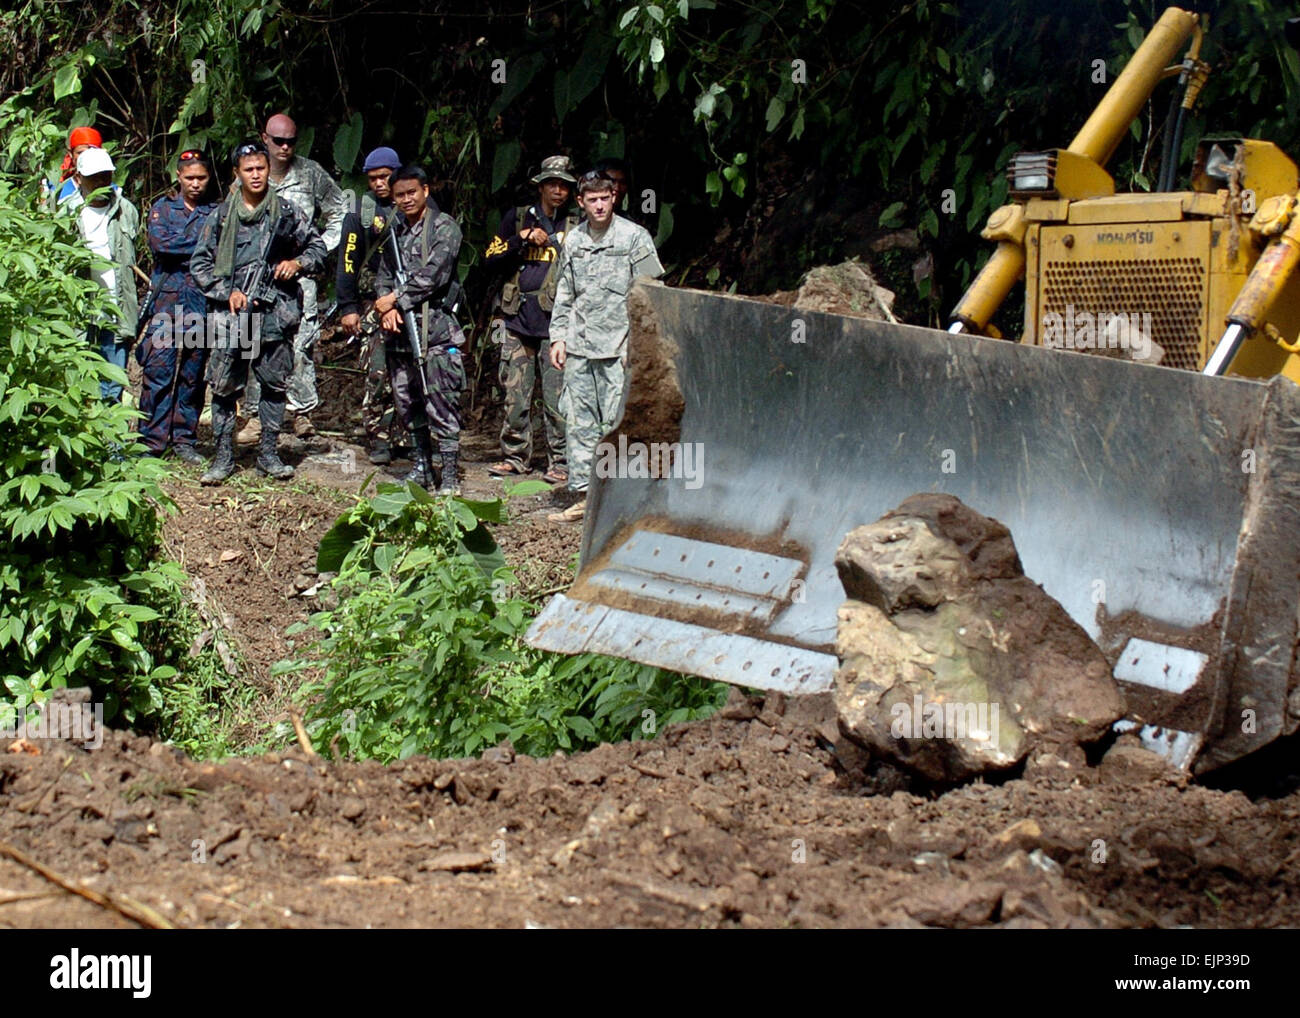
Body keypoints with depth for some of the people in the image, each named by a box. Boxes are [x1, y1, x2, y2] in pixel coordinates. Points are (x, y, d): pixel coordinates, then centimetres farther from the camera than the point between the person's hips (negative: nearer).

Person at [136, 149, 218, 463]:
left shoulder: (217, 212, 11)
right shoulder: (163, 208, 10)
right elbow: (159, 243, -8)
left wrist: (182, 248, -13)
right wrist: (202, 245, -8)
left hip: (204, 299, 1)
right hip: (167, 298, -1)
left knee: (194, 373, 5)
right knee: (159, 369, -7)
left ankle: (184, 440, 12)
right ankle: (152, 441, -4)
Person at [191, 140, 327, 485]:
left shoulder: (286, 213, 7)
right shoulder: (221, 216, 6)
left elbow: (318, 247, 16)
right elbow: (200, 263, 6)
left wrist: (297, 263, -5)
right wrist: (227, 293, -6)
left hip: (274, 312, 1)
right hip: (231, 313, -1)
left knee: (274, 383, 6)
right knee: (224, 386, 0)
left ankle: (268, 453, 17)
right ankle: (224, 456, 8)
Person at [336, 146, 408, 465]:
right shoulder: (361, 211, 6)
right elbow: (347, 261, 5)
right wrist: (348, 307, -1)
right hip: (374, 303, -1)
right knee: (378, 372, -8)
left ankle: (406, 436, 8)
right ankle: (379, 439, -2)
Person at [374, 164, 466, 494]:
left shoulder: (444, 227, -3)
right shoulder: (395, 230, 17)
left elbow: (434, 275, -13)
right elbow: (385, 275, 17)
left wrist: (396, 300, -8)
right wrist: (387, 309, -3)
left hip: (435, 328, -7)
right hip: (400, 331, 7)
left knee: (441, 405, -8)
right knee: (408, 402, 12)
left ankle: (449, 476, -6)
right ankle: (422, 467, 23)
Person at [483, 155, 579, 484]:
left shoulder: (576, 226, 8)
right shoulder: (517, 218, 12)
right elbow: (491, 257, 7)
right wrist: (523, 239, -7)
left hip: (556, 322, -2)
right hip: (518, 320, 2)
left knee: (556, 395, -6)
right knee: (514, 393, 5)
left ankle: (560, 462, 0)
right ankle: (515, 456, 15)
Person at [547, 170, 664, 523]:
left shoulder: (634, 237, -2)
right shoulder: (573, 241, 13)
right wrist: (558, 336, 12)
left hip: (618, 345, -5)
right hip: (579, 345, 5)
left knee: (615, 421, -7)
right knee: (579, 421, 5)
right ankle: (583, 494, 10)